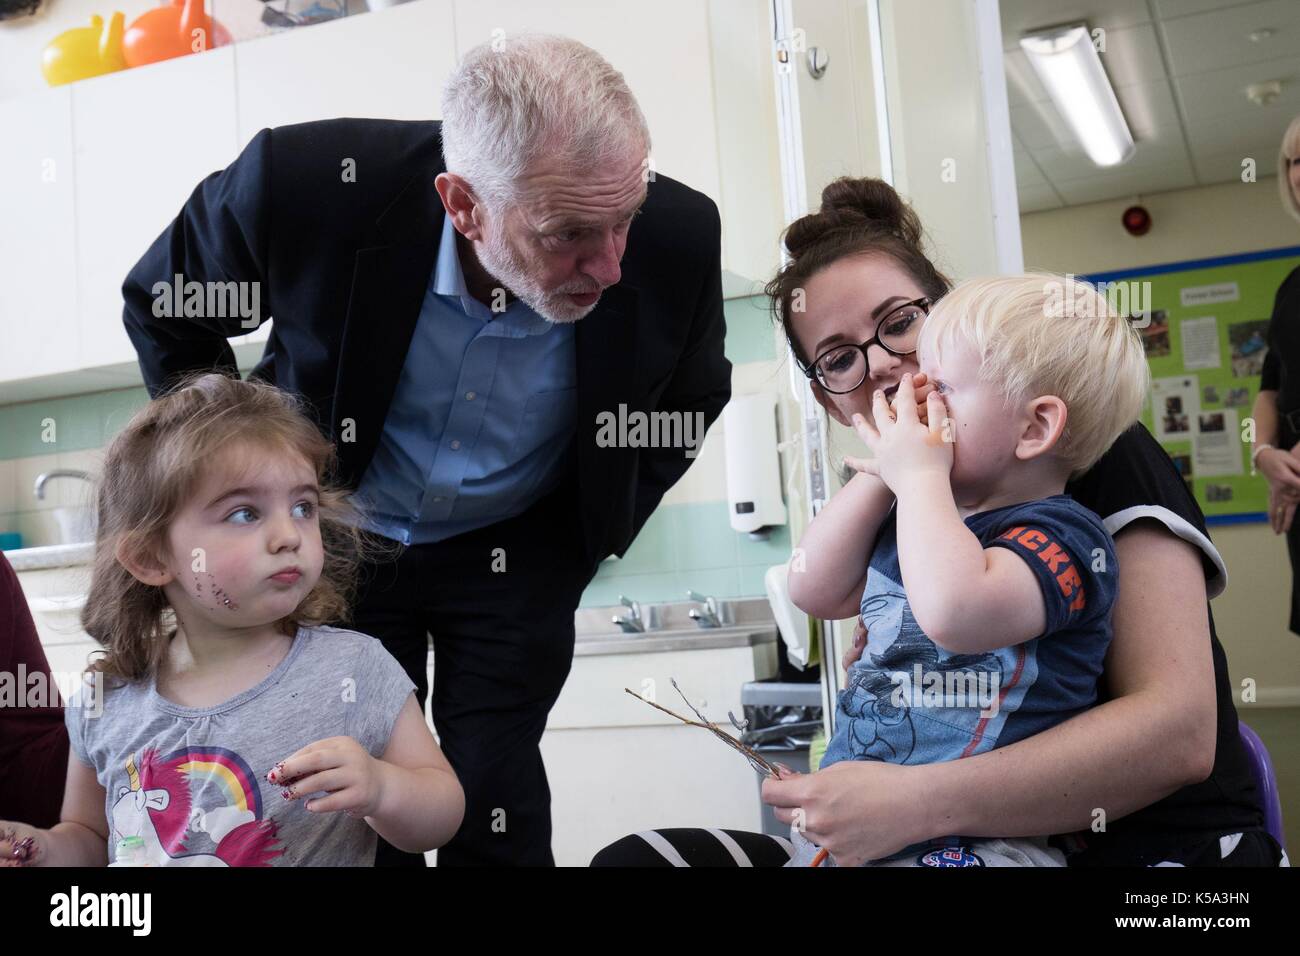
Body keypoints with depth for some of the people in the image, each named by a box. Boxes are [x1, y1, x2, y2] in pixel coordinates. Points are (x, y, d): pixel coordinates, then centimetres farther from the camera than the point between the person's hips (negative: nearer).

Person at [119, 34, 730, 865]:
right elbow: (160, 309, -6)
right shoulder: (307, 182, -29)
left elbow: (692, 395, 0)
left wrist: (593, 542, -1)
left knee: (496, 799, 1)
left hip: (519, 551, 1)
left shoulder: (678, 236, -25)